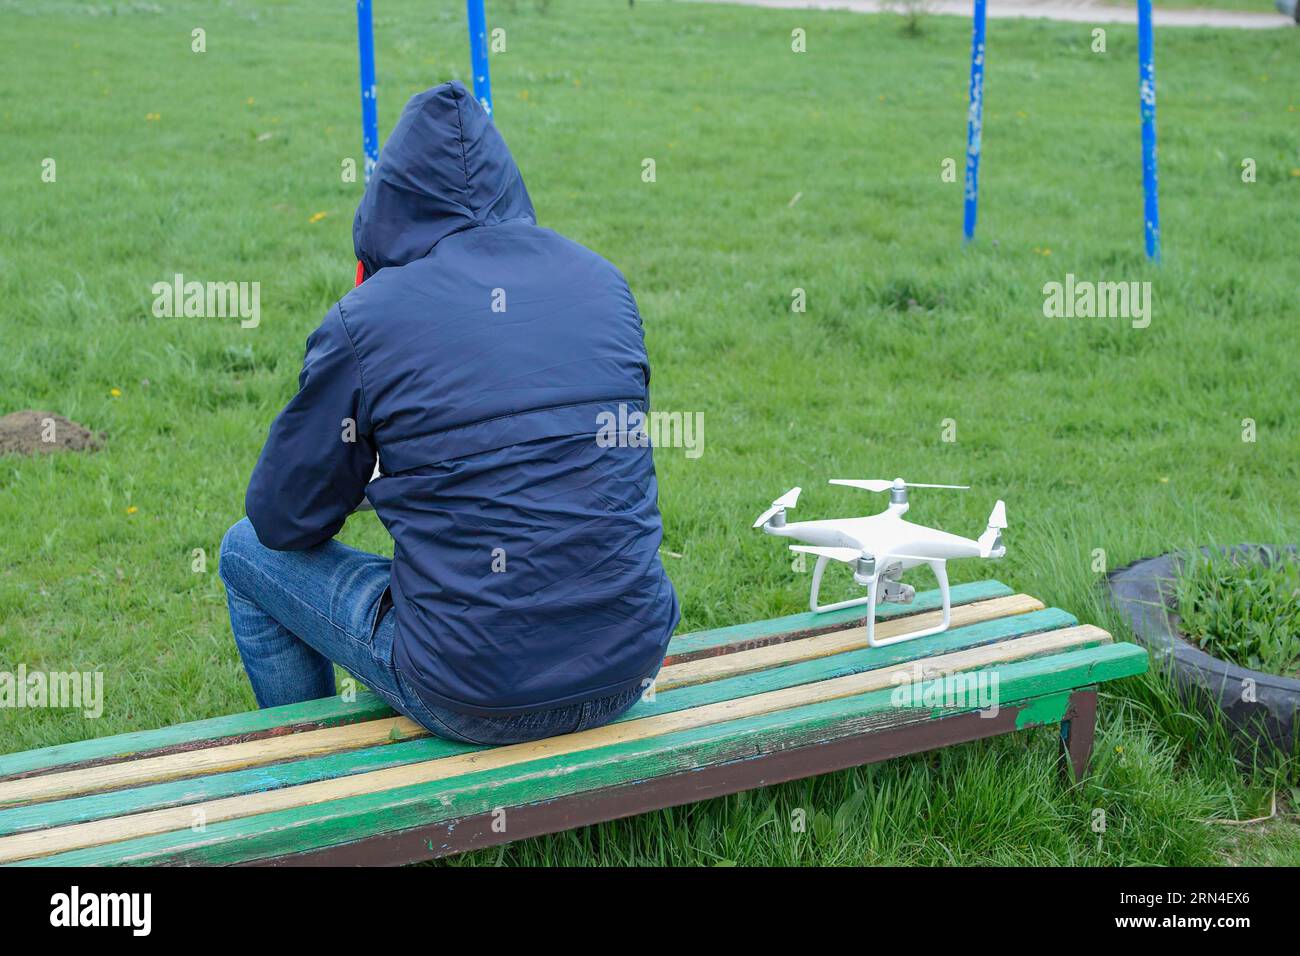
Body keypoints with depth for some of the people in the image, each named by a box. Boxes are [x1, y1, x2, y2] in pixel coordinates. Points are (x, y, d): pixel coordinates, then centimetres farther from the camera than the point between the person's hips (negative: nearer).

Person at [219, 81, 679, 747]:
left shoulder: (365, 322, -11)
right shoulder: (603, 281, 3)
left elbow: (284, 522, 0)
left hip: (476, 703, -5)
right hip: (632, 672, 5)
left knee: (247, 550, 18)